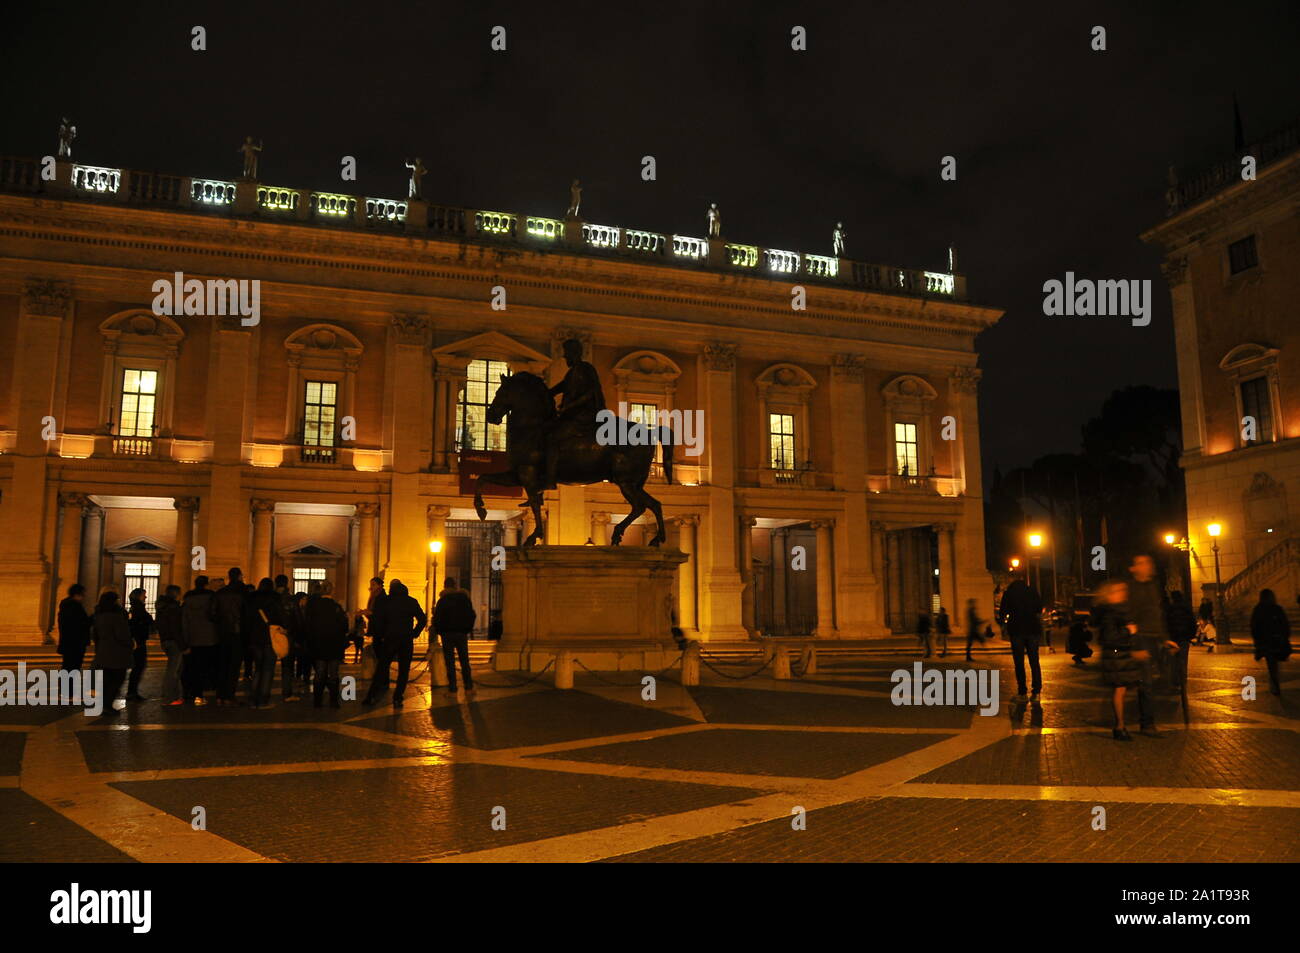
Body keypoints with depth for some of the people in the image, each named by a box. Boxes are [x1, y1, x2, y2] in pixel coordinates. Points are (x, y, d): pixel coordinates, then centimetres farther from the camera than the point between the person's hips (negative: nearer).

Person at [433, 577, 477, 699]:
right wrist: (468, 629, 15)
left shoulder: (442, 600, -6)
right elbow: (472, 615, 5)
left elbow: (437, 618, -7)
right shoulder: (464, 598, 1)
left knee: (450, 662, 2)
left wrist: (439, 631, 9)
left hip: (447, 634, -2)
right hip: (462, 634, 2)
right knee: (464, 661, 9)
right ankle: (468, 688, 4)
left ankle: (452, 690, 0)